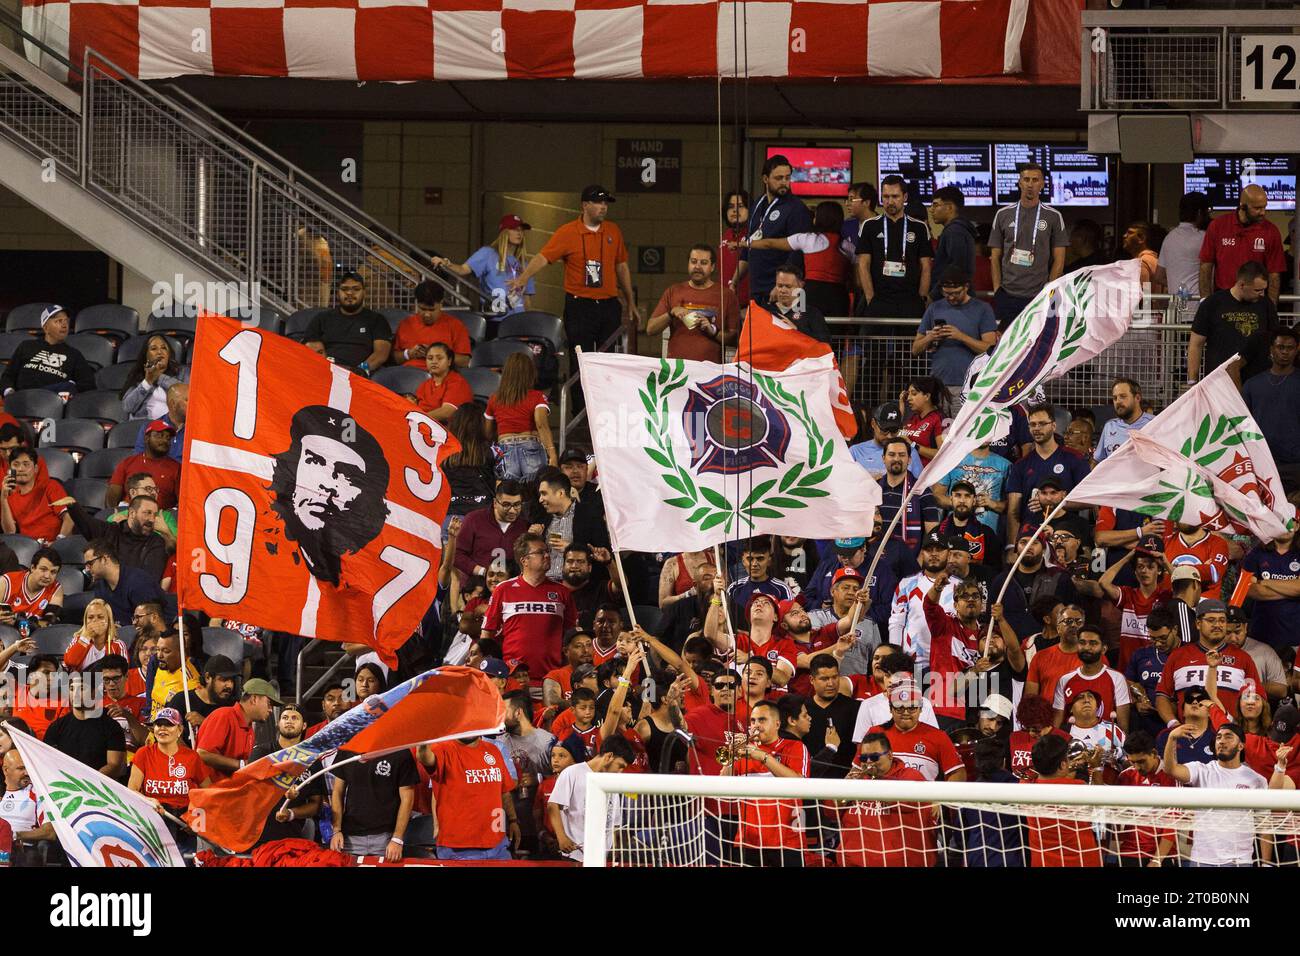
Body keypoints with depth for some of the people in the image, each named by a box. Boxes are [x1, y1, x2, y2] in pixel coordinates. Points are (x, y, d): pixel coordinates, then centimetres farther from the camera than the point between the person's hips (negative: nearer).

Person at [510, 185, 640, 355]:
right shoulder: (567, 232, -5)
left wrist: (631, 304, 18)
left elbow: (622, 267, 17)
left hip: (608, 305, 4)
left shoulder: (613, 232, 9)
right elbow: (543, 258, -15)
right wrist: (523, 278, -32)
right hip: (579, 307, -4)